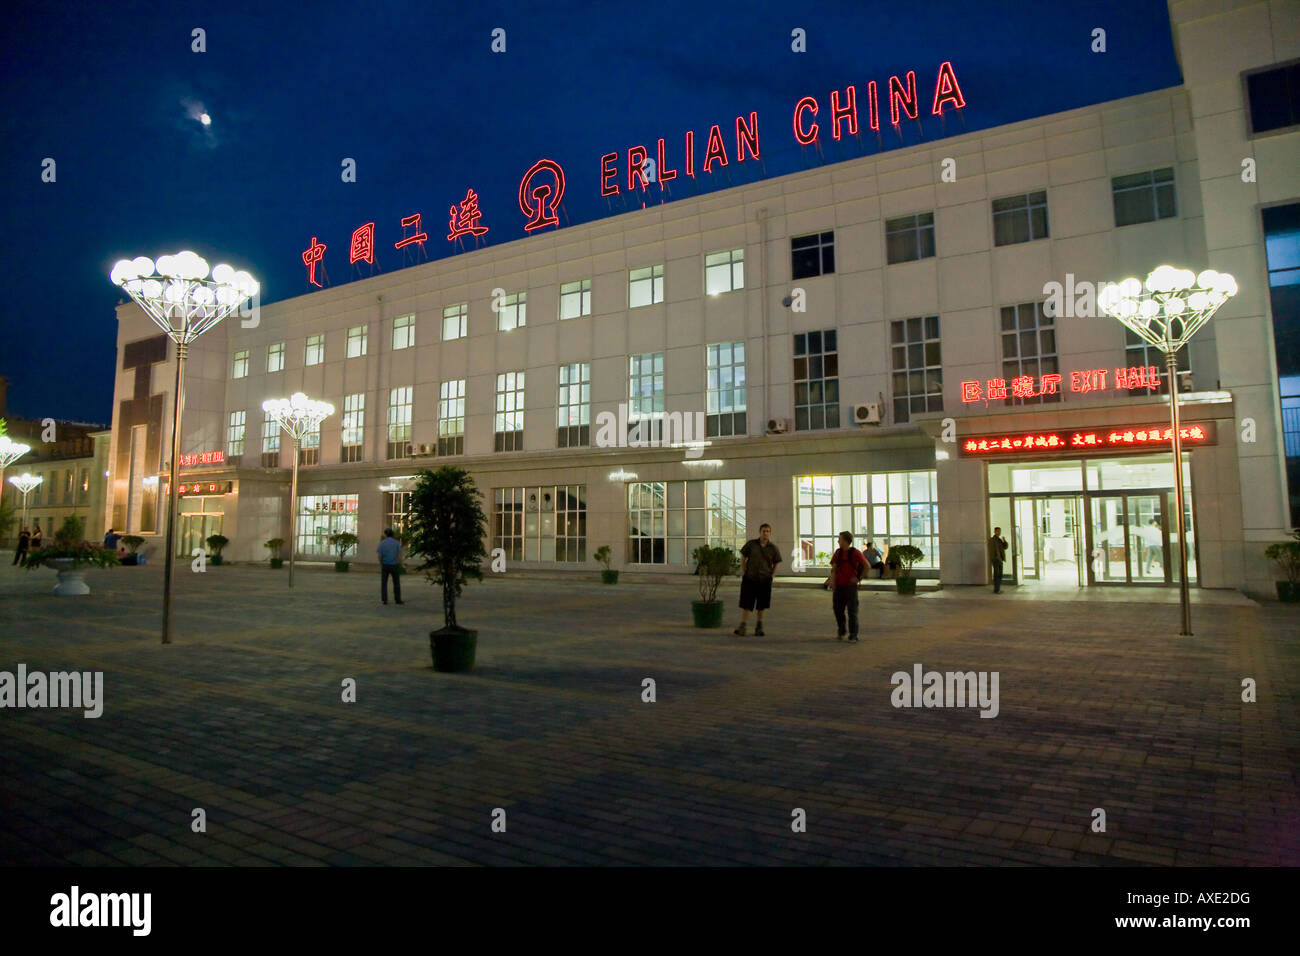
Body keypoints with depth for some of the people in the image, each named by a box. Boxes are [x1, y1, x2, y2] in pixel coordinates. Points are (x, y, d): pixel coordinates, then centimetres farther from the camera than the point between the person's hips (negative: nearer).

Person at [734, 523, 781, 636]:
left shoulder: (773, 548, 0)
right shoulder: (751, 544, -2)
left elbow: (776, 563, 11)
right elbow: (743, 557, 6)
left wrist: (772, 576, 1)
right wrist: (743, 572, 0)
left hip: (764, 580, 1)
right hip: (749, 578, -1)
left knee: (761, 605, 9)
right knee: (746, 603, -4)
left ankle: (759, 627, 22)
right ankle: (742, 627, -2)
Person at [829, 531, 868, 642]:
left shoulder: (855, 553, -7)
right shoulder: (838, 552, 7)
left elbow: (867, 566, -5)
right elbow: (834, 565, 19)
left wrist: (859, 578, -7)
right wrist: (833, 573, 2)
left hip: (851, 586, -5)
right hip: (839, 586, 5)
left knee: (852, 611, -3)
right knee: (837, 609, 8)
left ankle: (853, 636, 2)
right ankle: (840, 632, 28)